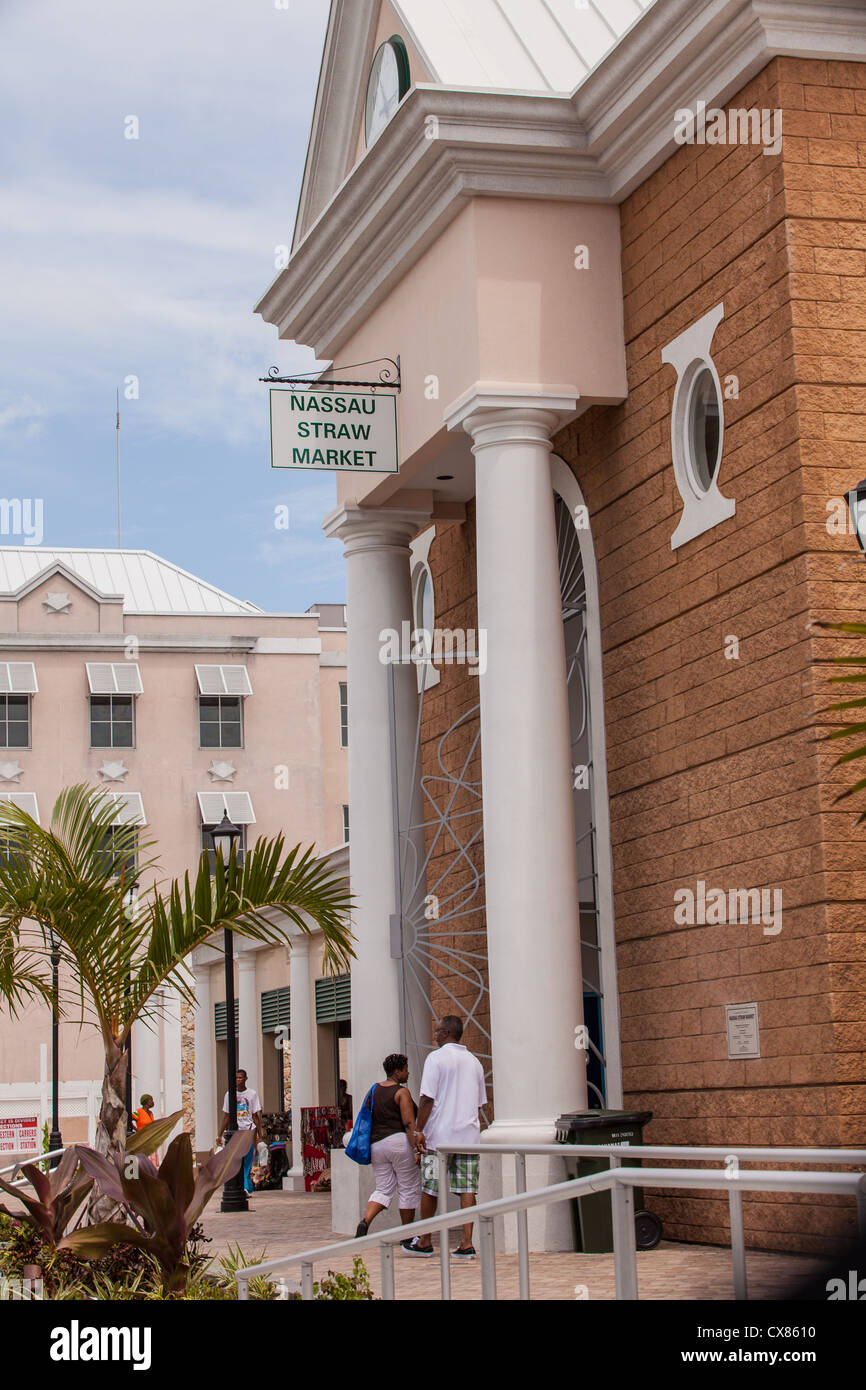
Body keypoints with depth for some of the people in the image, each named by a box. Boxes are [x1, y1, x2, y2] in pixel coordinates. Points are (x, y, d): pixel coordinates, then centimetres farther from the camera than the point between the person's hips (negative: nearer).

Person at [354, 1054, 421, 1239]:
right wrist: (417, 1149, -18)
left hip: (376, 1145, 6)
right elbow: (409, 1123, -16)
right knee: (409, 1189, 6)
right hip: (399, 1141, -6)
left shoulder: (374, 1090, 13)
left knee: (383, 1190, 8)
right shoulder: (401, 1092, -8)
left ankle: (365, 1222, -18)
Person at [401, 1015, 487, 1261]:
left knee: (430, 1189, 5)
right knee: (467, 1189, 1)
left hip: (439, 1135, -5)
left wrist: (419, 1130, -8)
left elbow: (427, 1098, -11)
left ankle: (424, 1242, 13)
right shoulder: (474, 1061, 13)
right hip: (469, 1133, 5)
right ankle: (467, 1243, -6)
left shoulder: (436, 1058, -6)